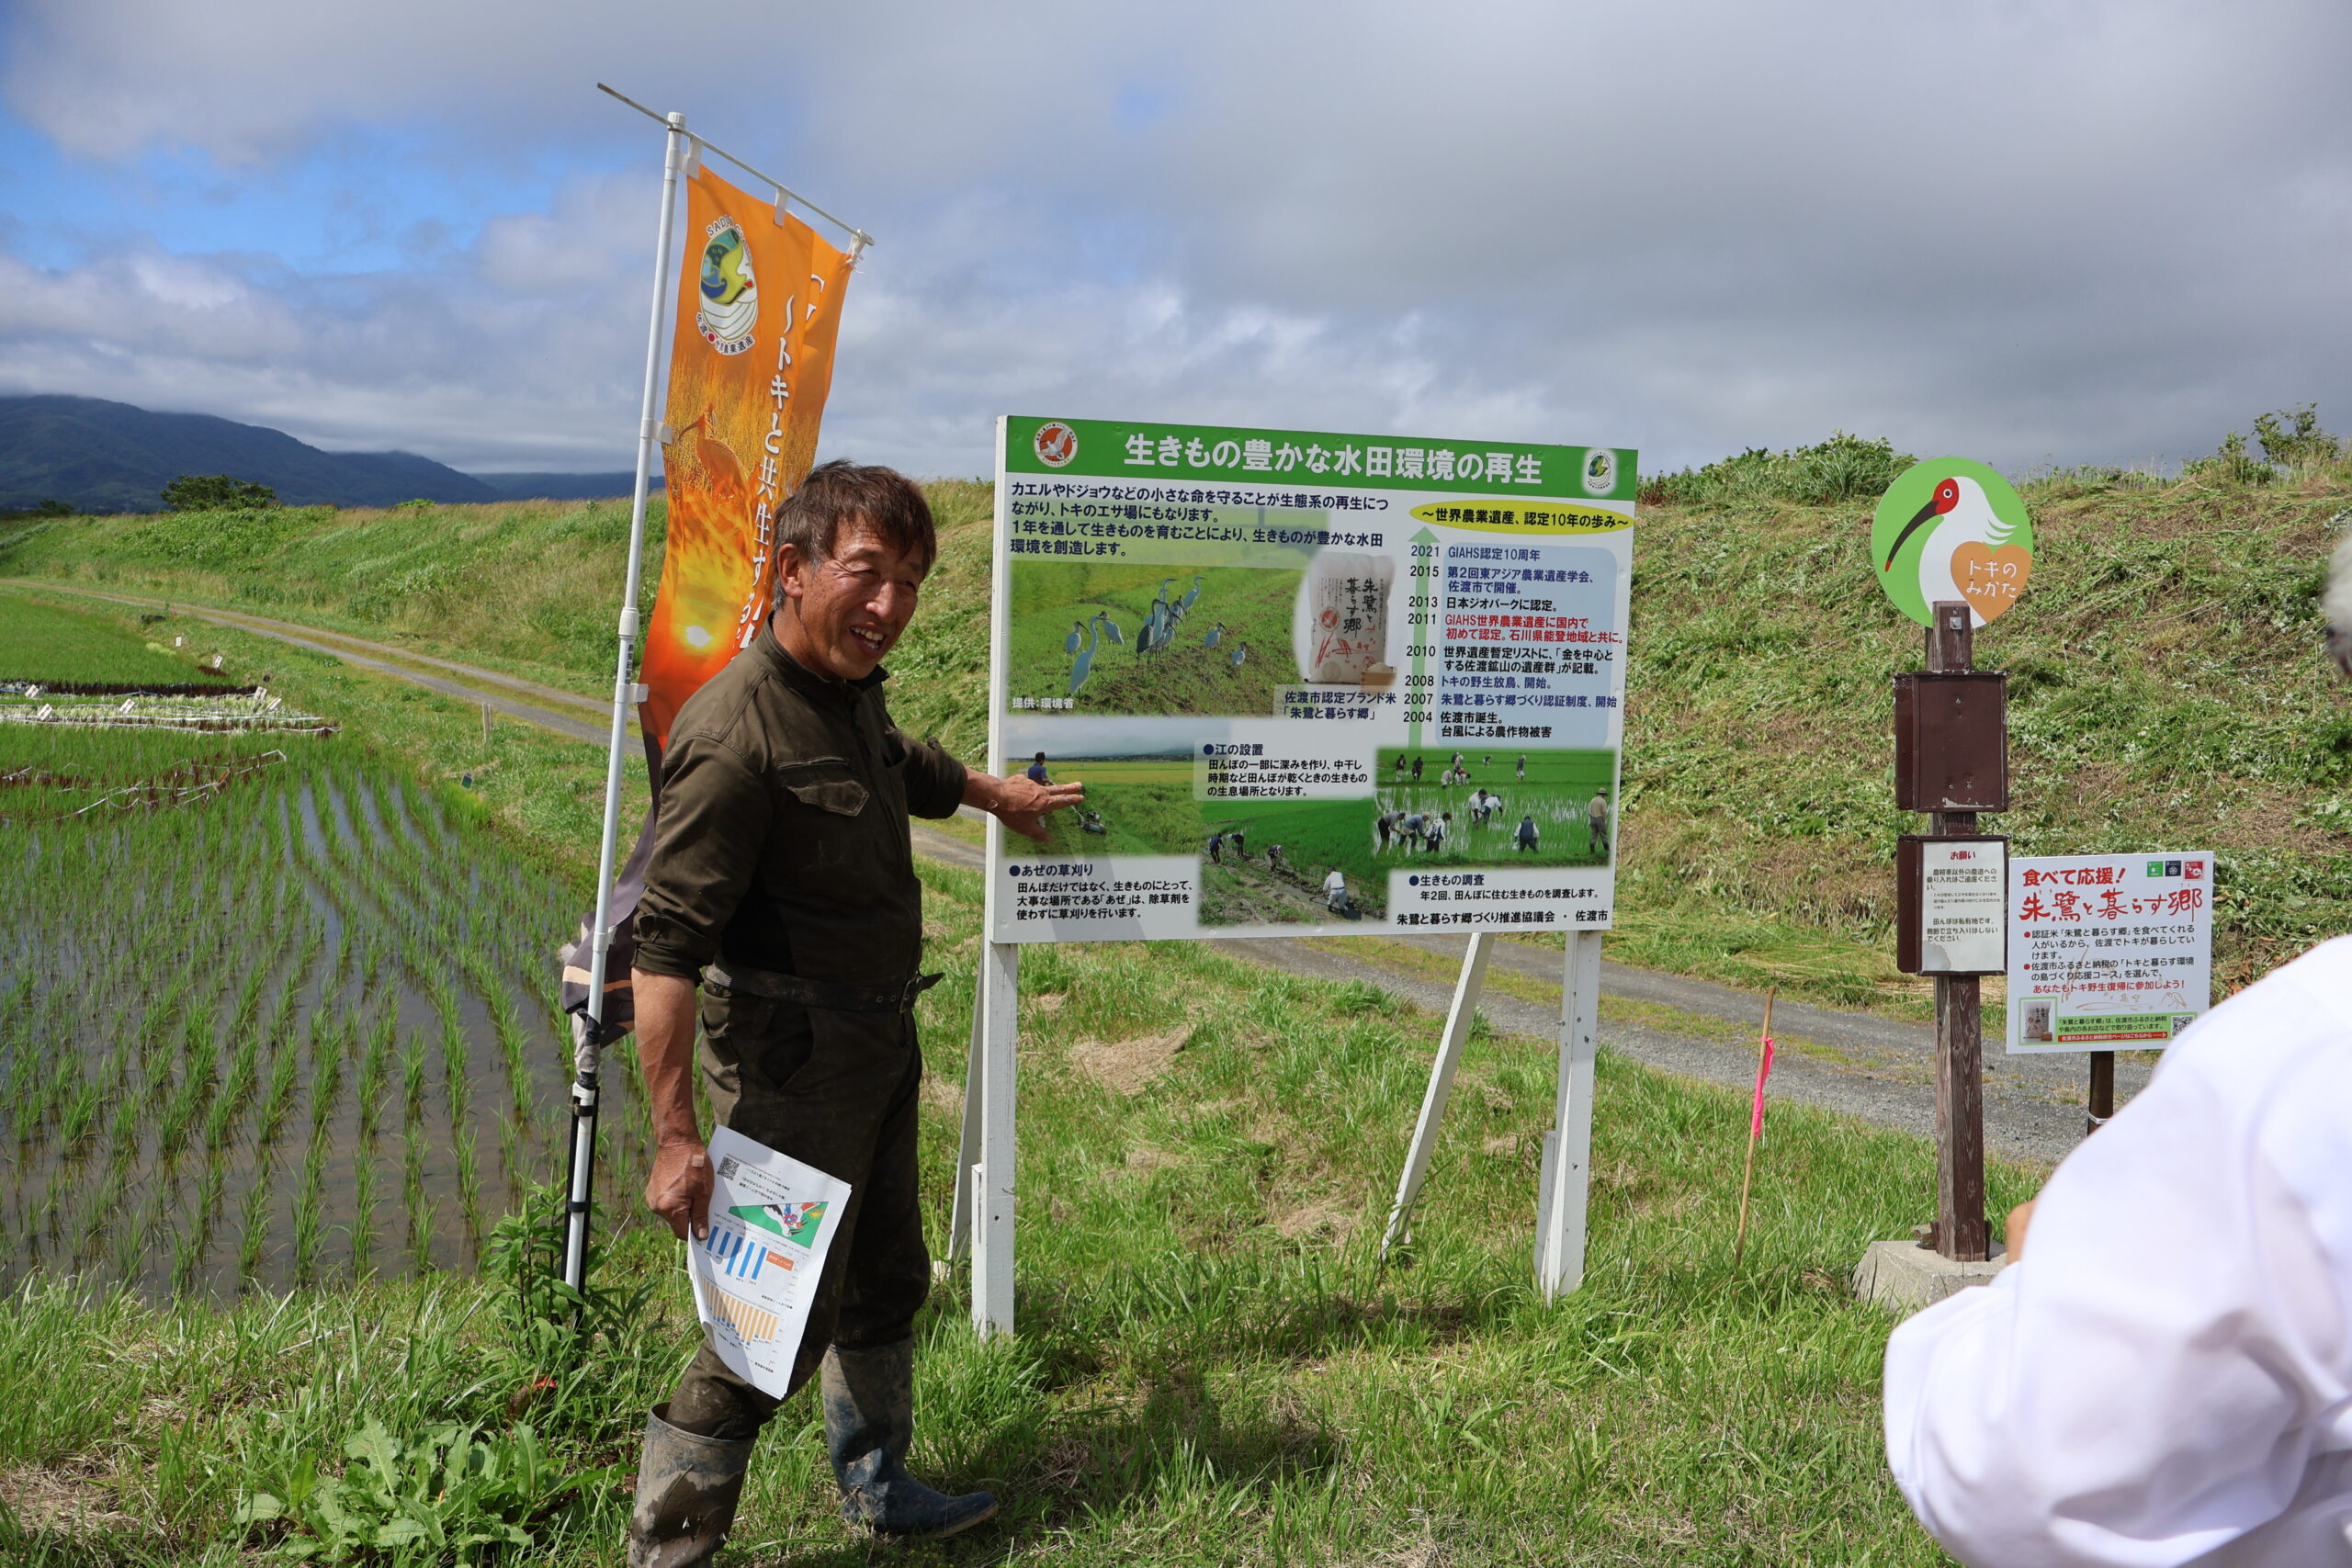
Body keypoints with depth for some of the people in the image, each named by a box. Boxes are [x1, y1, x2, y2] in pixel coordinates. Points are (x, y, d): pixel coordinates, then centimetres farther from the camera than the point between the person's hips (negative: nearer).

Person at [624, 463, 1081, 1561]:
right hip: (793, 1055, -9)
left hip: (880, 1036, 10)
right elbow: (667, 948, -28)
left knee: (887, 1278, 22)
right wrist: (676, 1137, -29)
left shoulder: (851, 688, 3)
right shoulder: (735, 736, -26)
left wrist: (994, 793, 46)